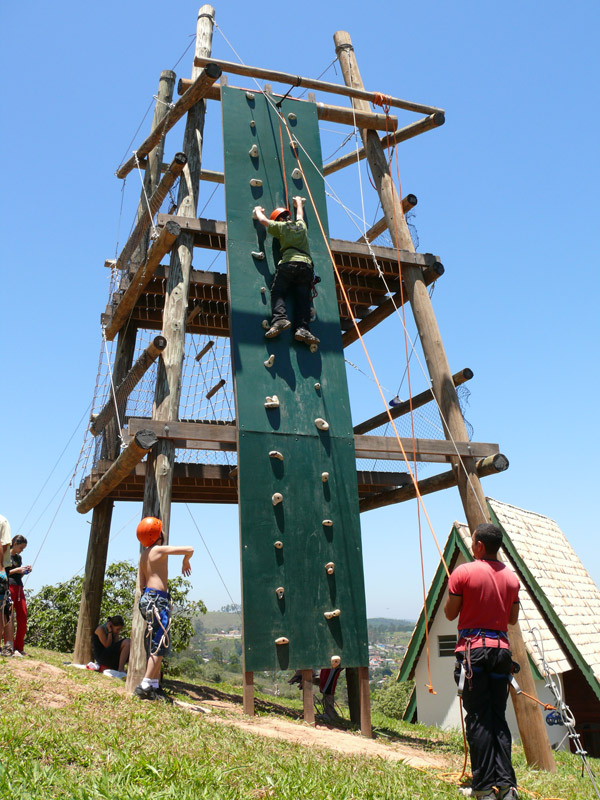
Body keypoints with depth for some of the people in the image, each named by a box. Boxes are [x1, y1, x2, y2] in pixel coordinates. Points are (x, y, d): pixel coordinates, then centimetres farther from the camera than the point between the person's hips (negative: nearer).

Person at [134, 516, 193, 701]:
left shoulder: (143, 555, 15)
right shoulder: (159, 550, -9)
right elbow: (189, 549, -12)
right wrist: (186, 562, 8)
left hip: (147, 596, 9)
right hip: (157, 598, -9)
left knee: (154, 644, 13)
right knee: (160, 645, -7)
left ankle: (154, 685, 16)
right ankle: (145, 685, -11)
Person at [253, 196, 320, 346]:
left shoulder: (280, 226, 16)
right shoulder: (301, 225, 28)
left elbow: (263, 219, 29)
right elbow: (300, 214, 51)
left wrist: (258, 210, 51)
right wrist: (299, 203, 72)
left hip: (289, 263, -3)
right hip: (306, 265, 3)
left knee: (277, 293, -5)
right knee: (303, 297, -3)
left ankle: (279, 319, -29)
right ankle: (302, 327, -20)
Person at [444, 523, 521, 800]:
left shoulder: (464, 572, -8)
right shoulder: (511, 577, 6)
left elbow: (450, 613, -4)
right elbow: (513, 618, 14)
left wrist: (451, 590, 12)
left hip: (473, 648, -5)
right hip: (501, 649, 5)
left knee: (478, 718, -1)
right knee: (498, 717, 11)